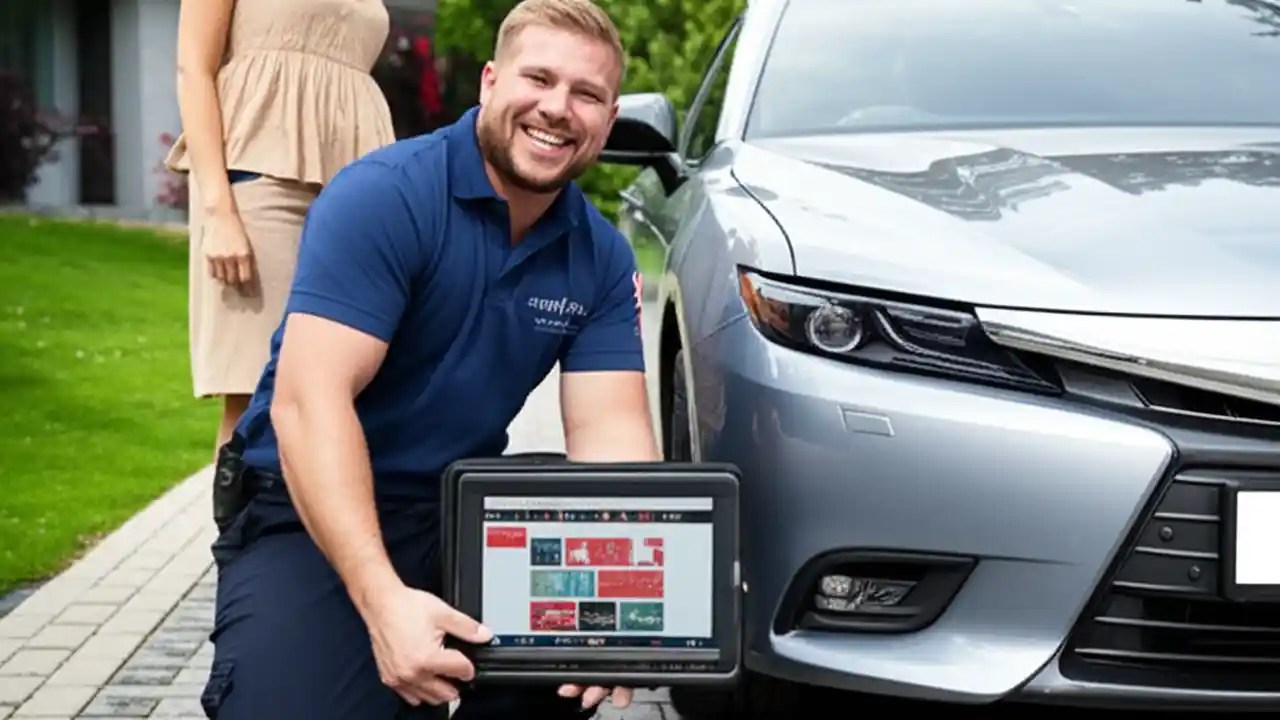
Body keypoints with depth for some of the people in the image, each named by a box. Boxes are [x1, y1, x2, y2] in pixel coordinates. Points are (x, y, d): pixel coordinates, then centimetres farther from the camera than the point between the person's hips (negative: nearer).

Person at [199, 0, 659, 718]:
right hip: (311, 512, -5)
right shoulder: (383, 197, -17)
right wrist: (383, 599, -37)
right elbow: (309, 402, -25)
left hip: (466, 510, 5)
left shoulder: (603, 257, 1)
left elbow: (609, 429, -6)